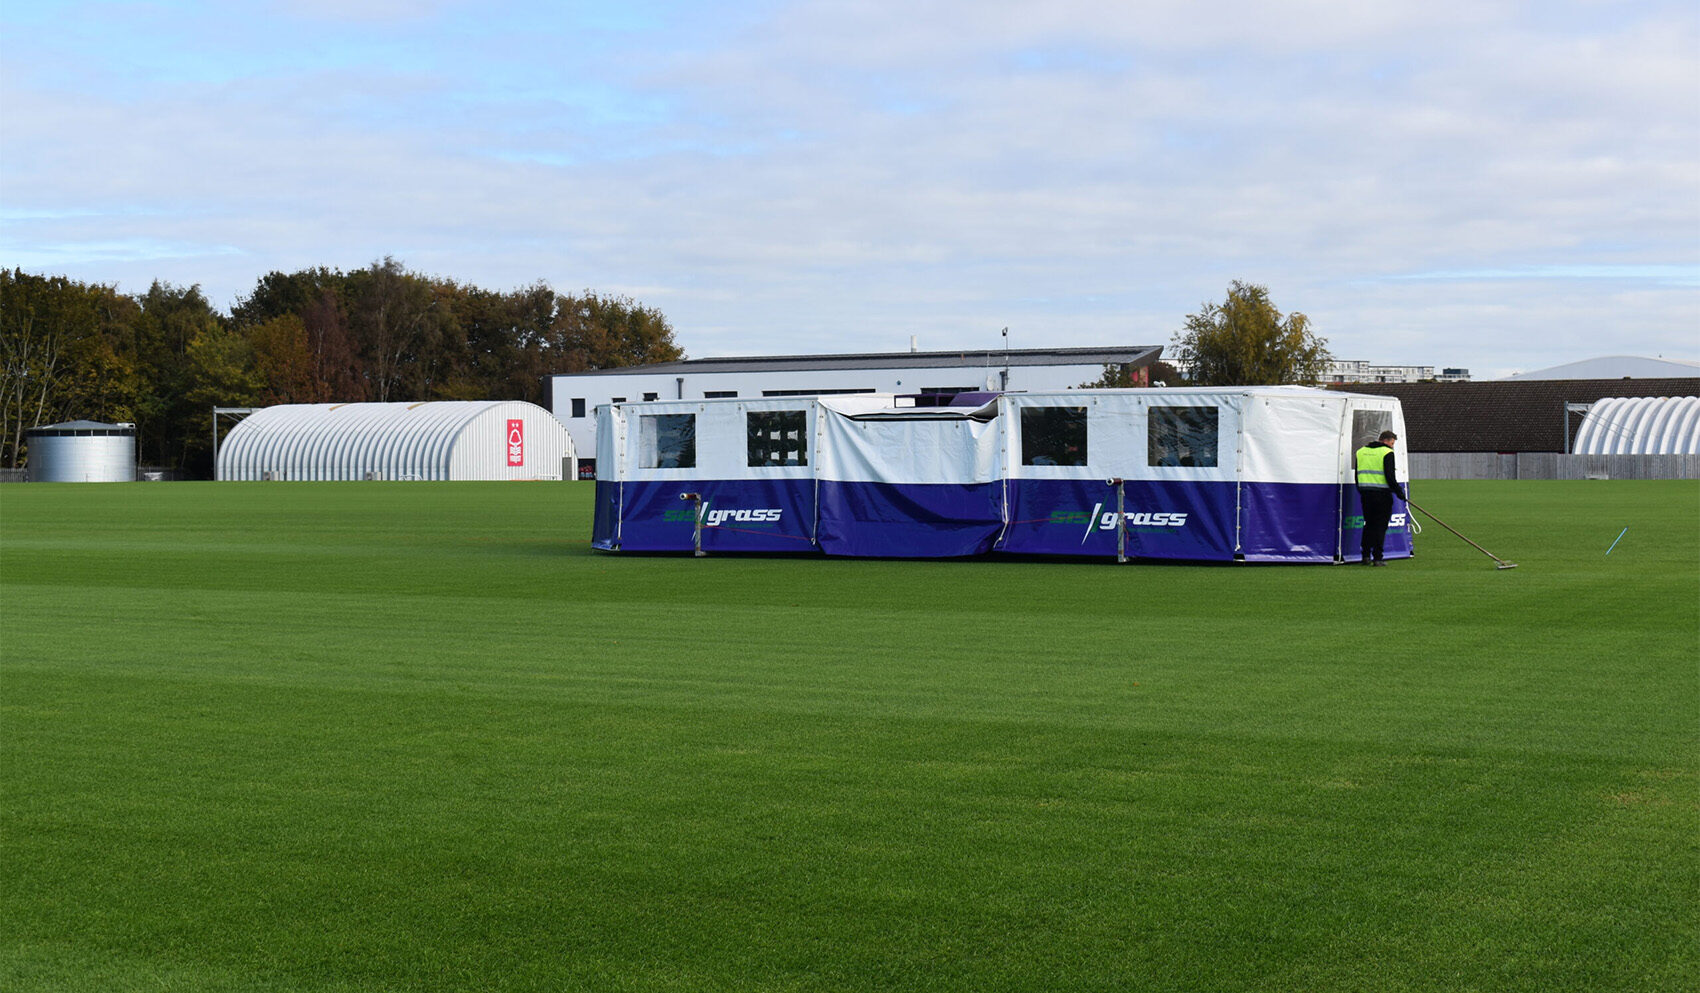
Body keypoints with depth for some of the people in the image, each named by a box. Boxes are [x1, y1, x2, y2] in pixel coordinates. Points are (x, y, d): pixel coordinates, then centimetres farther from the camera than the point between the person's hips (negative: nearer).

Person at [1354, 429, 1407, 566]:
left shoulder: (1361, 451, 13)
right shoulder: (1387, 453, -8)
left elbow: (1358, 474, 16)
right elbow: (1390, 476, -15)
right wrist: (1399, 491, -6)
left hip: (1365, 494, 6)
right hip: (1382, 494, -6)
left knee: (1368, 525, 14)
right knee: (1380, 526, 0)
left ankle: (1366, 556, 11)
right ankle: (1377, 558, -1)